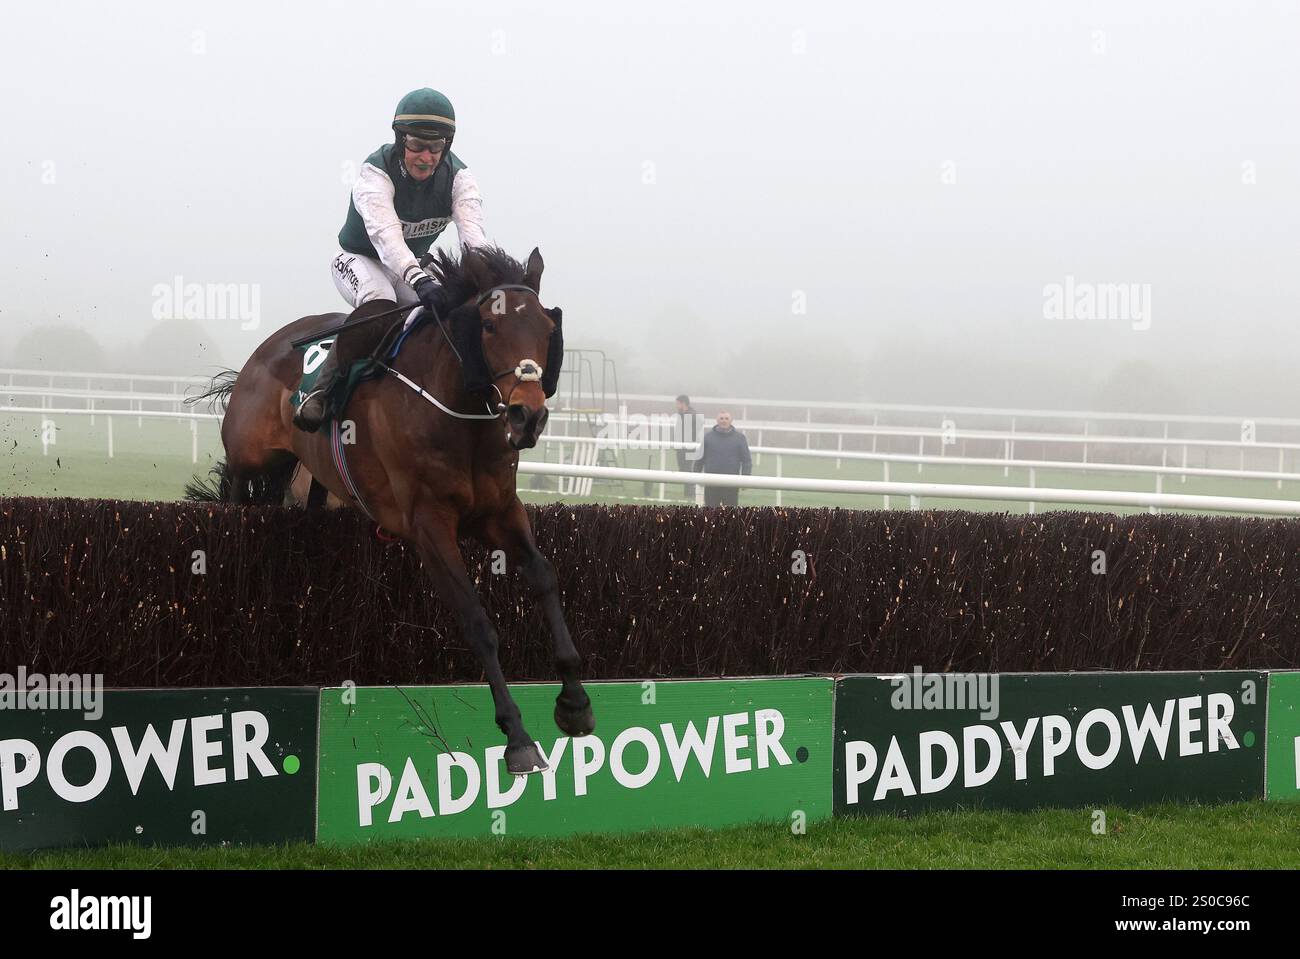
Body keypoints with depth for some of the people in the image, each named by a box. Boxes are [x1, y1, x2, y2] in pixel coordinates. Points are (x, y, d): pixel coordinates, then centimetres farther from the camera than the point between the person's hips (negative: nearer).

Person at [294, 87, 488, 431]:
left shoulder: (457, 176, -16)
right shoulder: (376, 172, -30)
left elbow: (471, 228, -33)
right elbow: (384, 233, -47)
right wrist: (419, 280, -65)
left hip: (412, 266, 6)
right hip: (359, 259, -6)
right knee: (379, 303, -36)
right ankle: (322, 393, -34)